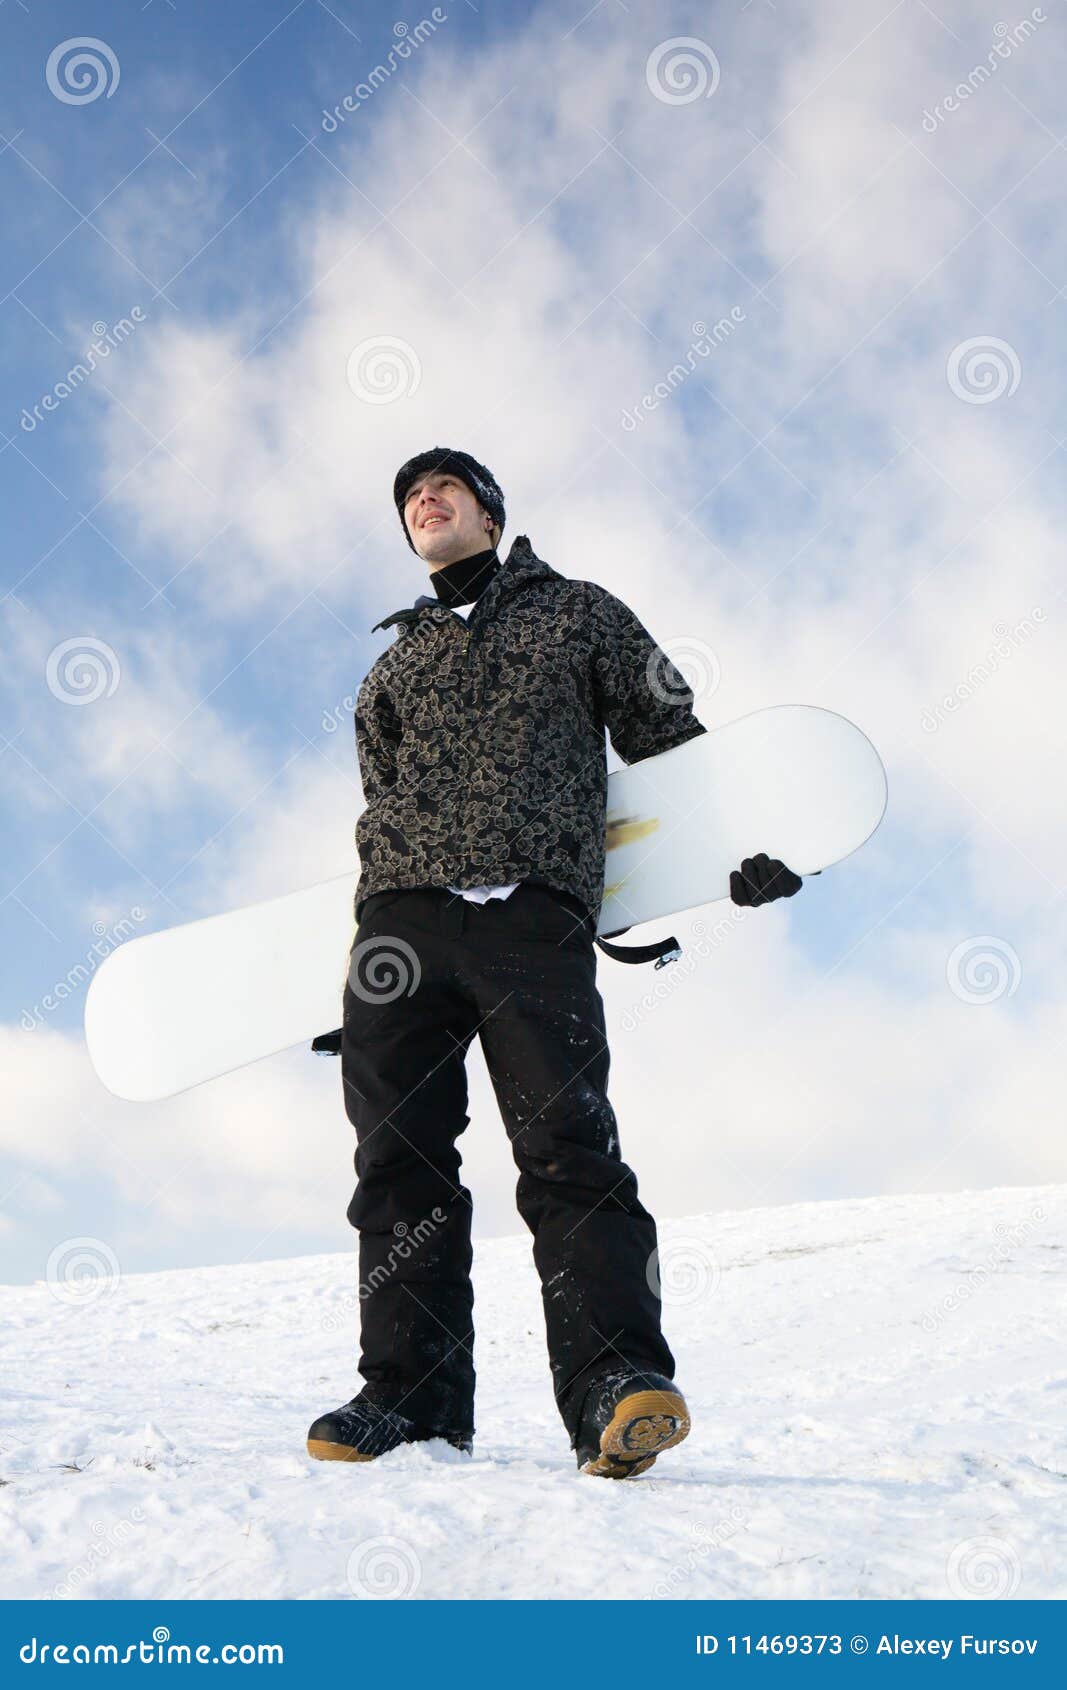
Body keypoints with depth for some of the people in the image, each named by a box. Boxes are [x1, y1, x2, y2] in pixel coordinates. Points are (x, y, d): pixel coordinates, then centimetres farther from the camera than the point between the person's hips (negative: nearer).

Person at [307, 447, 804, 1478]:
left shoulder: (577, 613, 22)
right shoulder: (391, 669, 30)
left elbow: (670, 736, 20)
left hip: (535, 918, -3)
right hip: (403, 911, 4)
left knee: (566, 1147, -17)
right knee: (398, 1160, -3)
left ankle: (618, 1387, -22)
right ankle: (409, 1391, 1)